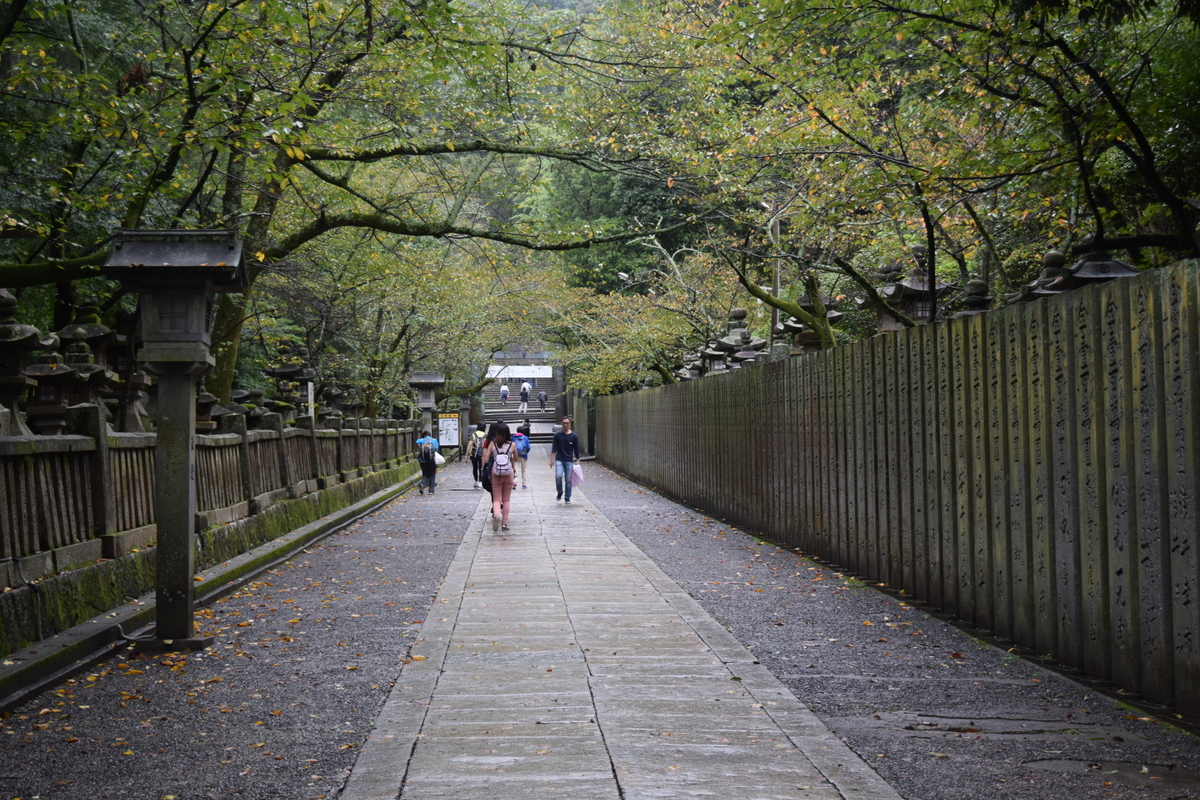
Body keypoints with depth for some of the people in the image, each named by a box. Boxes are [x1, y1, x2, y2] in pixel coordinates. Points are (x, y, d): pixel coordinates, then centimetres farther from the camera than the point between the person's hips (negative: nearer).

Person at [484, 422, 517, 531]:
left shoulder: (492, 444, -3)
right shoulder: (512, 445, -3)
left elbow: (486, 459, -3)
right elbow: (515, 459, 8)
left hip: (495, 473, 0)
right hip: (509, 473, 0)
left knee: (496, 498, 6)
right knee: (506, 499, 13)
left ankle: (496, 514, -24)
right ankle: (504, 523, 13)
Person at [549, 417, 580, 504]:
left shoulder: (574, 436, 5)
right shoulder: (557, 435, 5)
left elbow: (576, 450, 9)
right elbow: (554, 448, 5)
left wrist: (577, 461, 5)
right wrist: (552, 459, -2)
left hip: (569, 461, 1)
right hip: (559, 460, -1)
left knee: (568, 480, -1)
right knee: (558, 476, -20)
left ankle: (567, 498, 8)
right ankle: (559, 493, 1)